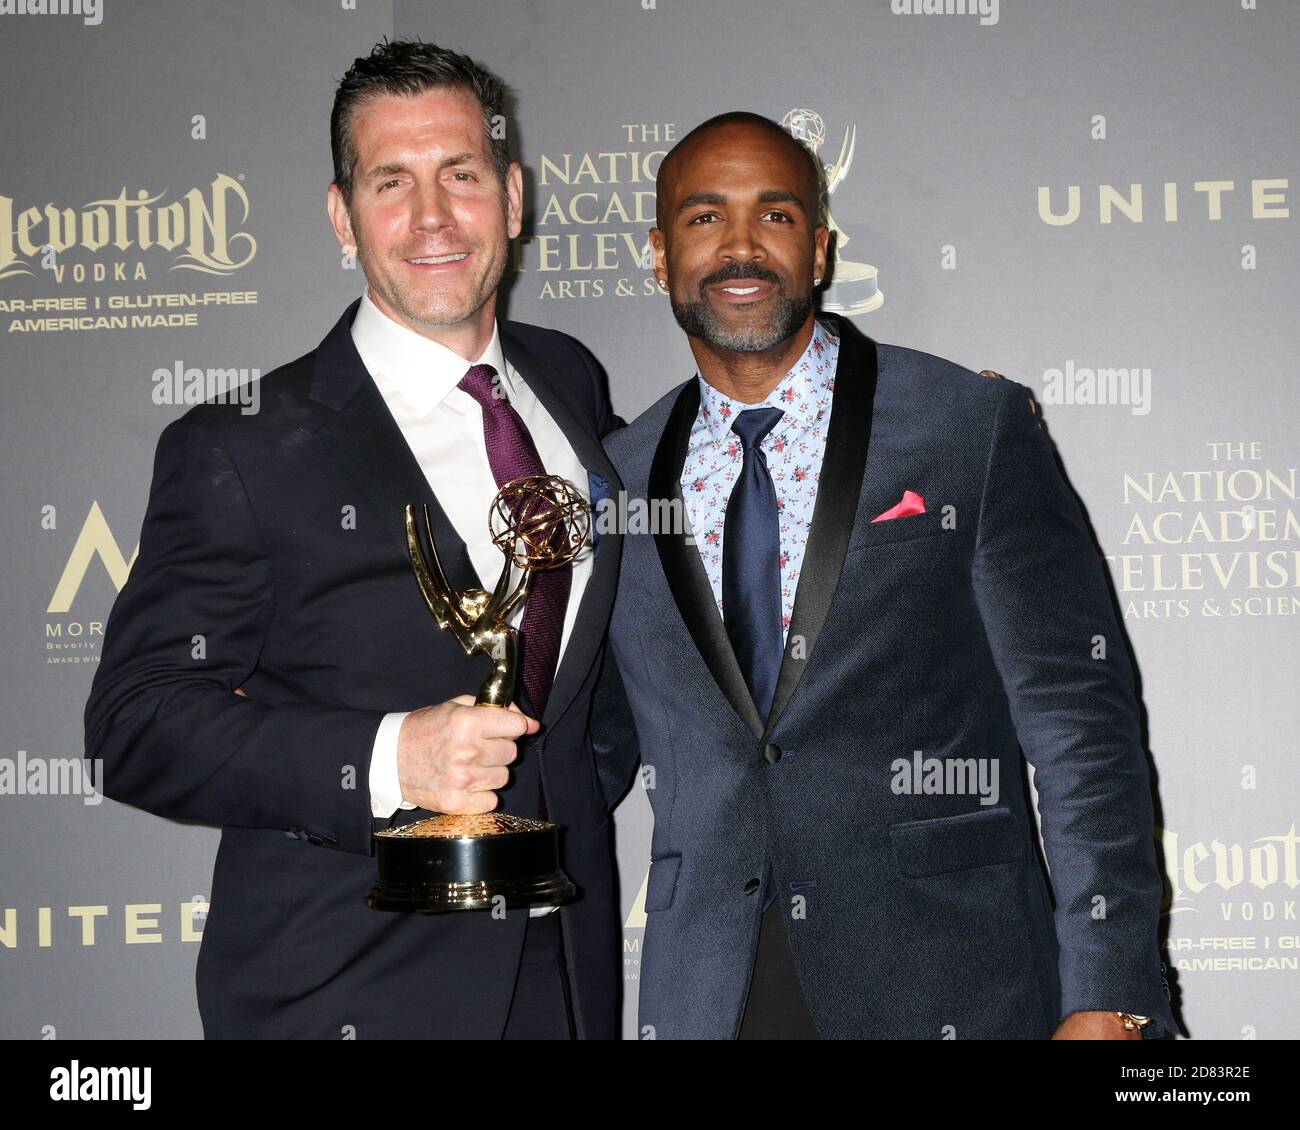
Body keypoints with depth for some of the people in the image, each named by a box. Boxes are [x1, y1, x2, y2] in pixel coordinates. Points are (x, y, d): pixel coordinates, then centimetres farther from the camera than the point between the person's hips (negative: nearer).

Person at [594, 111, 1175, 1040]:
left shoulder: (976, 429, -3)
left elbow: (1080, 722, -7)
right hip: (704, 993, 3)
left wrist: (1107, 1000, -13)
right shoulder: (618, 477, 7)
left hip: (946, 989, -2)